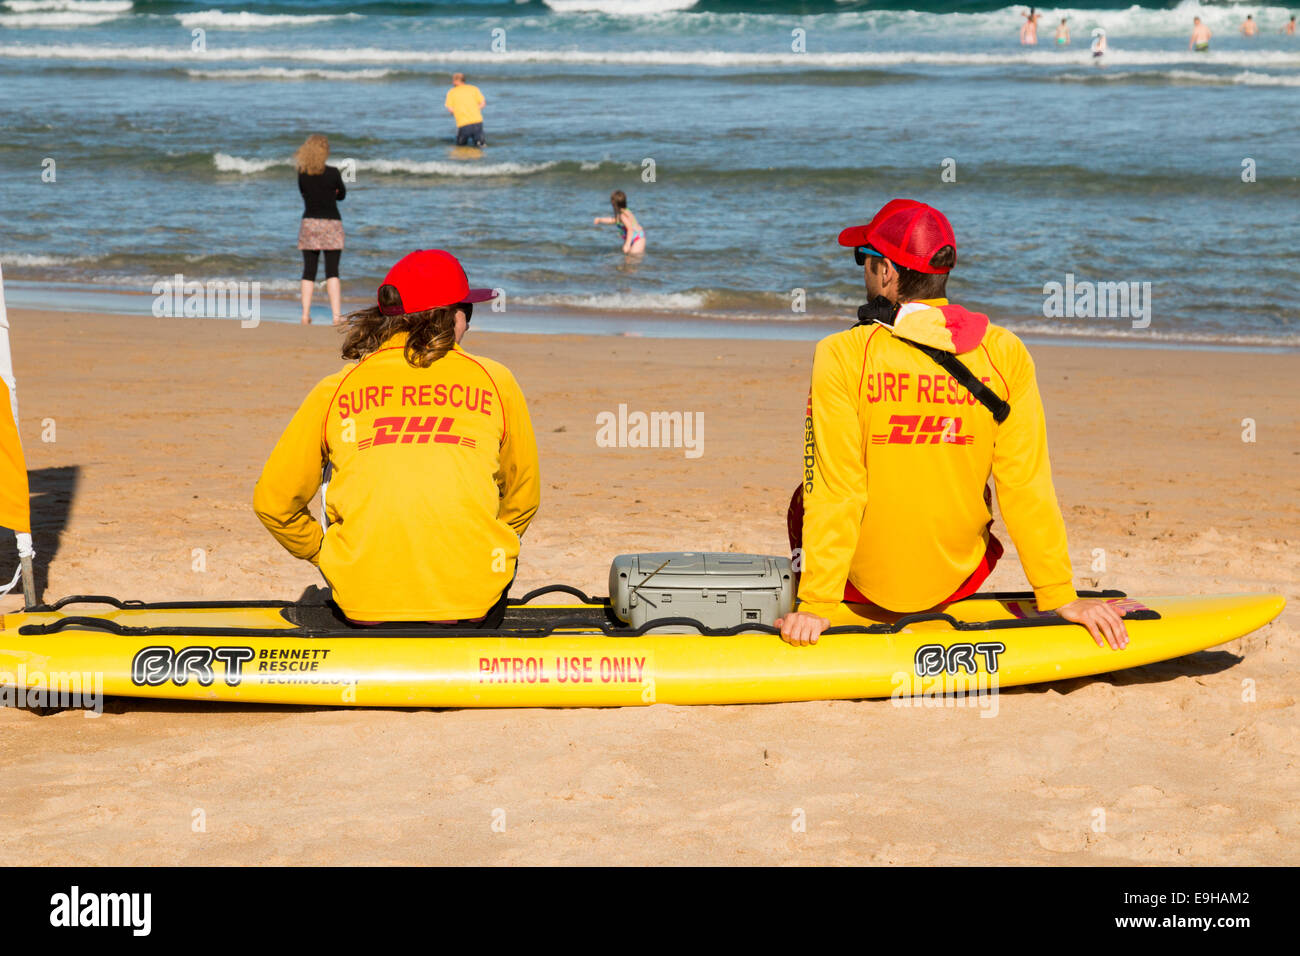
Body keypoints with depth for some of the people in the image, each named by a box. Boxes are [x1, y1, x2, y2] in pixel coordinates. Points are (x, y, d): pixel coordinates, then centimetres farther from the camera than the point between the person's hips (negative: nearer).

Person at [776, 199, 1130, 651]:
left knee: (806, 500, 29)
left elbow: (833, 490, -18)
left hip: (867, 581, -3)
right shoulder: (1005, 355, -11)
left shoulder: (843, 355, -18)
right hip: (956, 585, 3)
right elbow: (1027, 486, -10)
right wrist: (1060, 595, -2)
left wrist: (817, 604, -13)